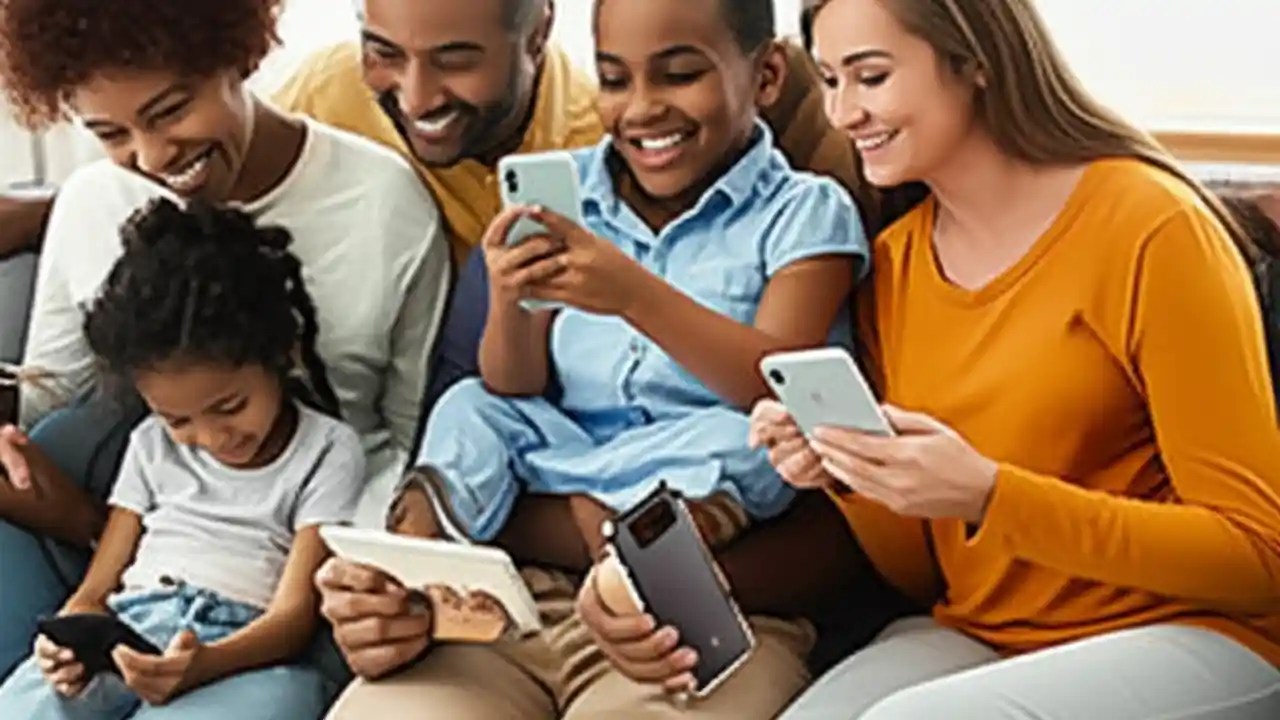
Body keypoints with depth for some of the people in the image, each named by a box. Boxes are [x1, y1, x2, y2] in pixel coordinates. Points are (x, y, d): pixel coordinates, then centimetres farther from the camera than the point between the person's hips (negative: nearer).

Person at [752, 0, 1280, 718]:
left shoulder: (1149, 226, -12)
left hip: (1188, 636, -5)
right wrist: (847, 477, -9)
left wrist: (988, 496, -23)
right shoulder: (896, 263, 7)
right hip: (973, 636, 5)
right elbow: (922, 571, 13)